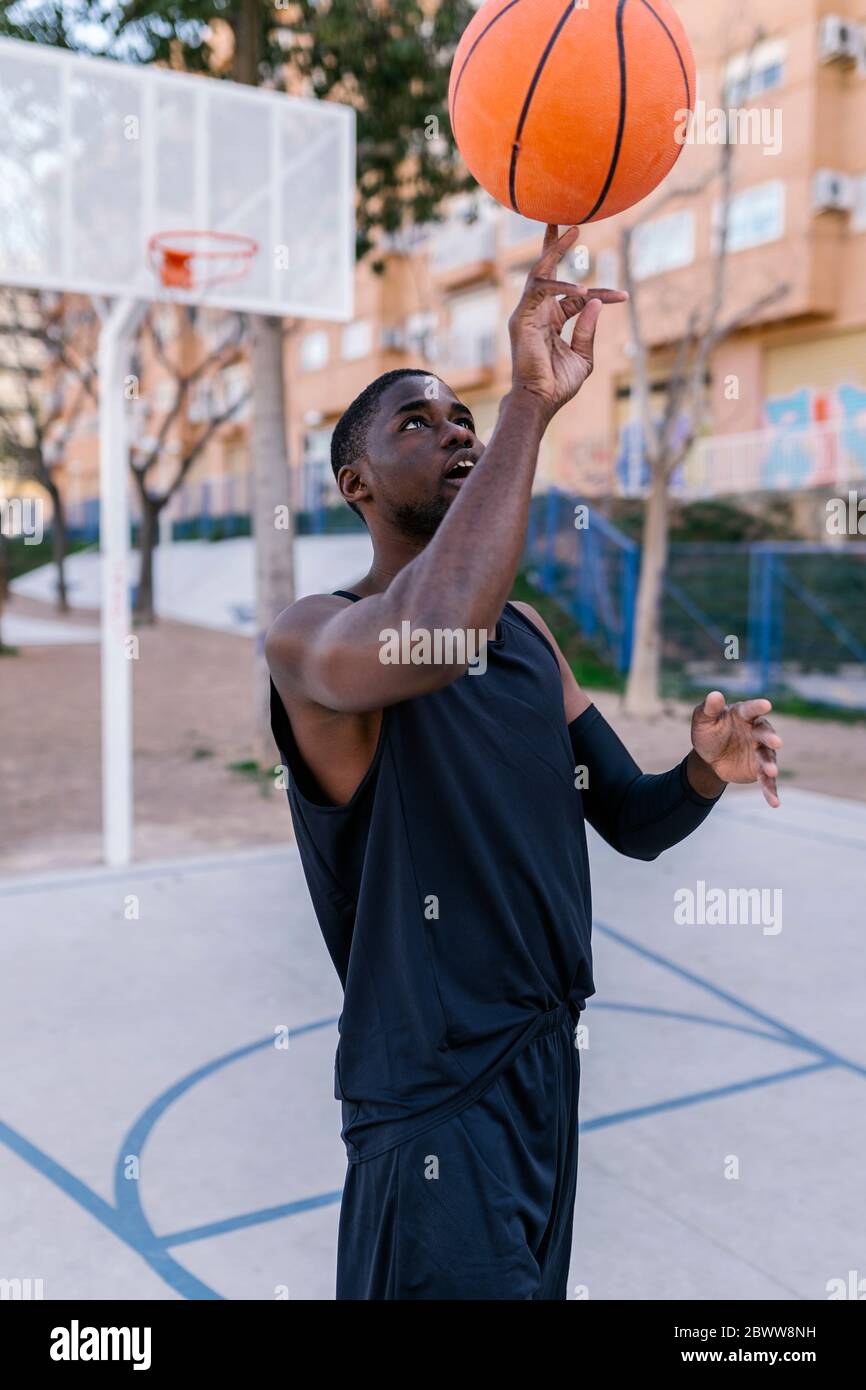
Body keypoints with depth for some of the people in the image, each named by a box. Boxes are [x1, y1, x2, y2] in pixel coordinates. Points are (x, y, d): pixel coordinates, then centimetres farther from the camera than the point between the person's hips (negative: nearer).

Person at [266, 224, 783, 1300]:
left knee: (537, 1282, 23)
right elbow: (430, 640, -42)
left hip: (550, 1060, 7)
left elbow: (632, 821, 9)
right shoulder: (307, 639, -17)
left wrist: (705, 773, -12)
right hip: (436, 1098, -7)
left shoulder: (527, 631, 7)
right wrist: (533, 402, -37)